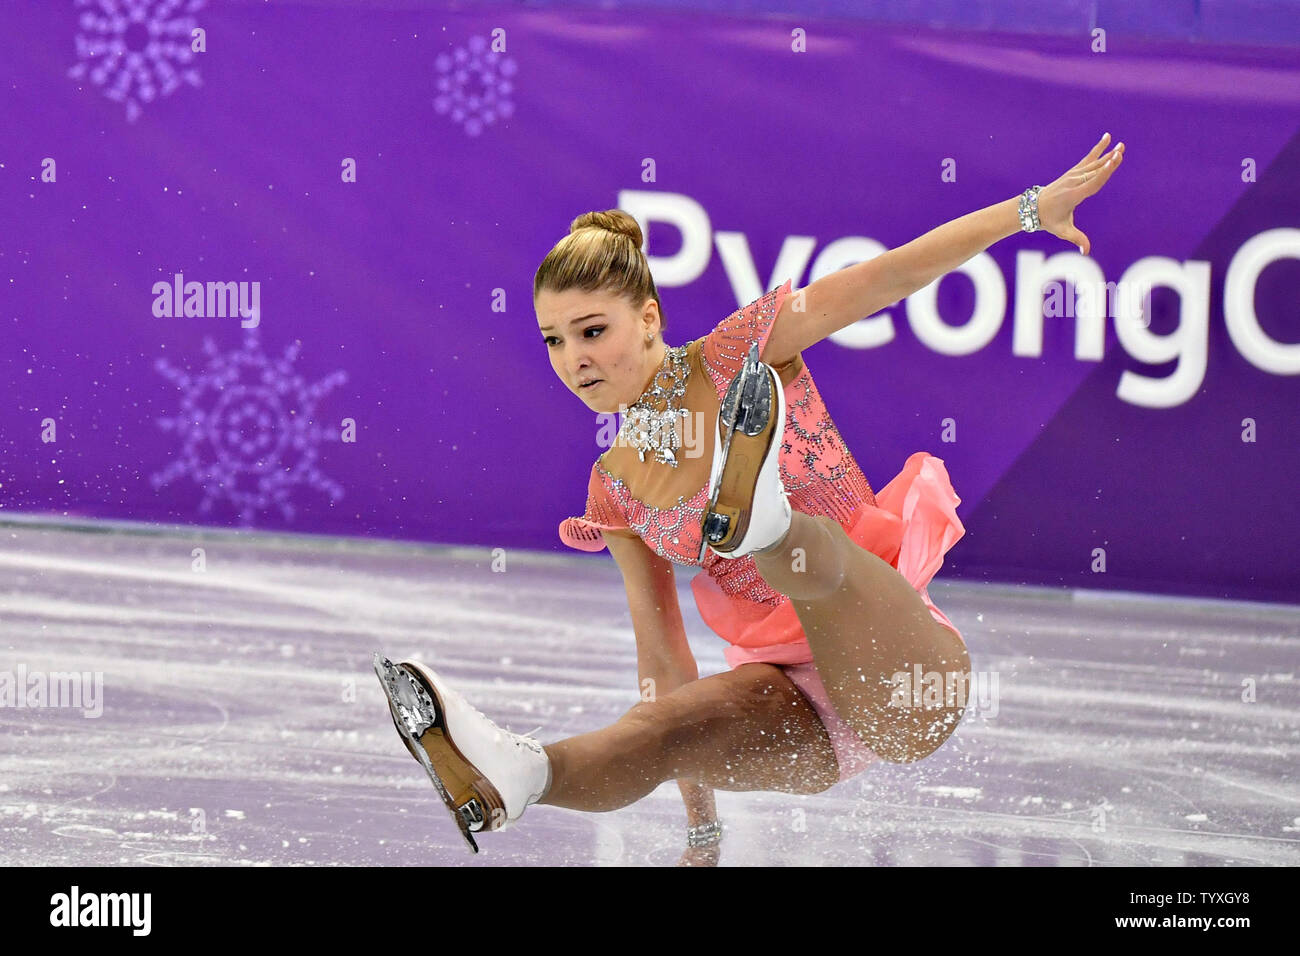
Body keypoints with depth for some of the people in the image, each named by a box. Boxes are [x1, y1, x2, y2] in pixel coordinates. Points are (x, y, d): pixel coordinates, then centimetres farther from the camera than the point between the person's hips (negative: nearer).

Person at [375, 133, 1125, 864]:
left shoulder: (738, 356, -2)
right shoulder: (617, 492, 10)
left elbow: (891, 275, -6)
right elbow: (663, 656, 13)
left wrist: (1035, 207, -13)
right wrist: (702, 827, 14)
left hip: (908, 679, -3)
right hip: (804, 719, 3)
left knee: (816, 554, -37)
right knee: (662, 727, -30)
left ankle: (757, 519, -73)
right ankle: (509, 781, -60)